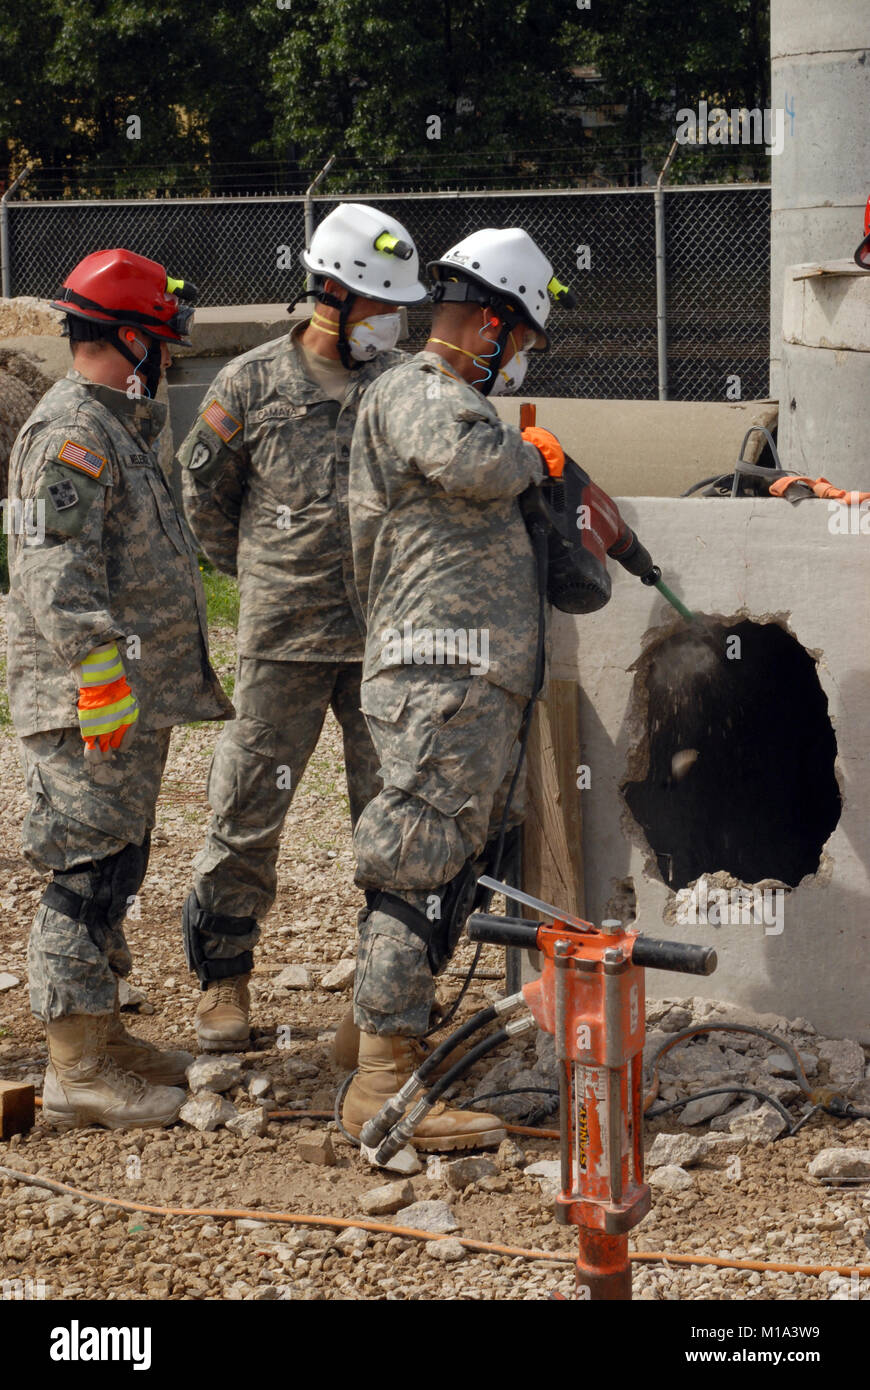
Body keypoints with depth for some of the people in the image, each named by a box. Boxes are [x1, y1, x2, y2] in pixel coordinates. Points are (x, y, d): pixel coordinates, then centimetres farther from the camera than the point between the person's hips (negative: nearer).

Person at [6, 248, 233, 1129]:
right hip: (93, 705, -11)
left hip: (135, 699, 11)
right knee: (86, 875, -8)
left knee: (114, 872, 16)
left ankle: (100, 1038, 25)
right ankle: (77, 1072, -4)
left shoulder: (114, 428, 20)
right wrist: (99, 674, -26)